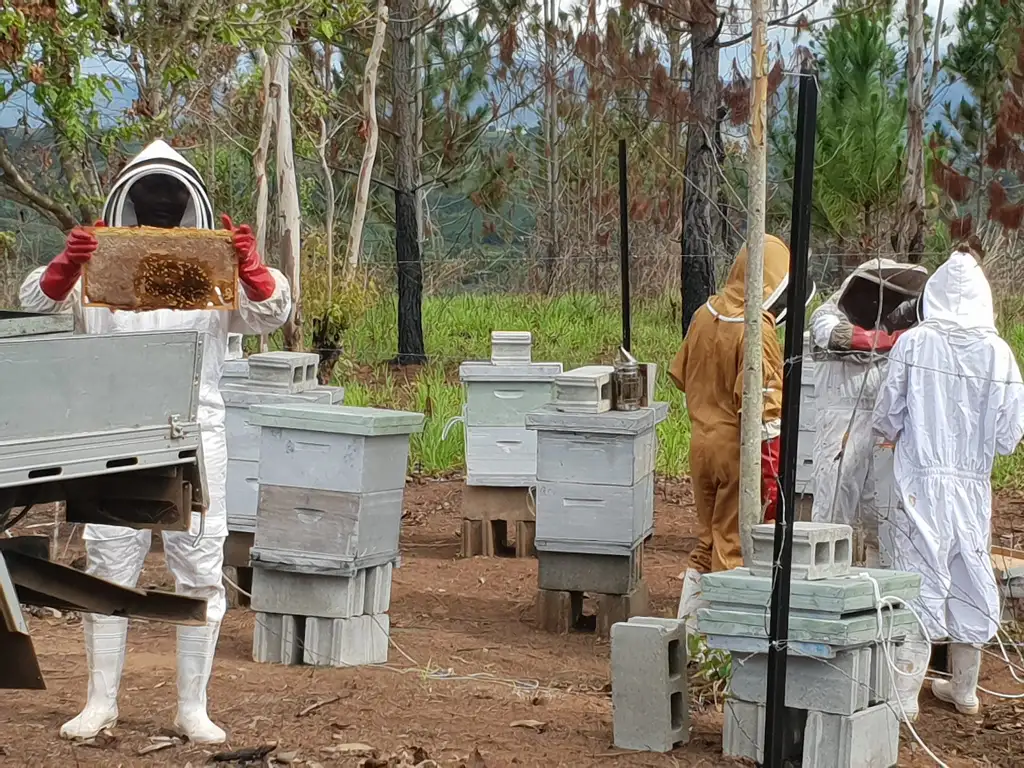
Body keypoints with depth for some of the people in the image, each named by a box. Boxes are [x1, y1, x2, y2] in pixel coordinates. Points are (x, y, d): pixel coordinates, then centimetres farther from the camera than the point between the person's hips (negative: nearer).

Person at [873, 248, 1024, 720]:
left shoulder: (913, 343, -9)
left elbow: (886, 419, -3)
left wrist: (897, 433, 19)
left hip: (921, 481, -2)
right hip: (974, 486, 2)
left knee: (920, 582, 0)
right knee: (970, 582, 15)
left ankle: (904, 695, -4)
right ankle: (964, 689, 28)